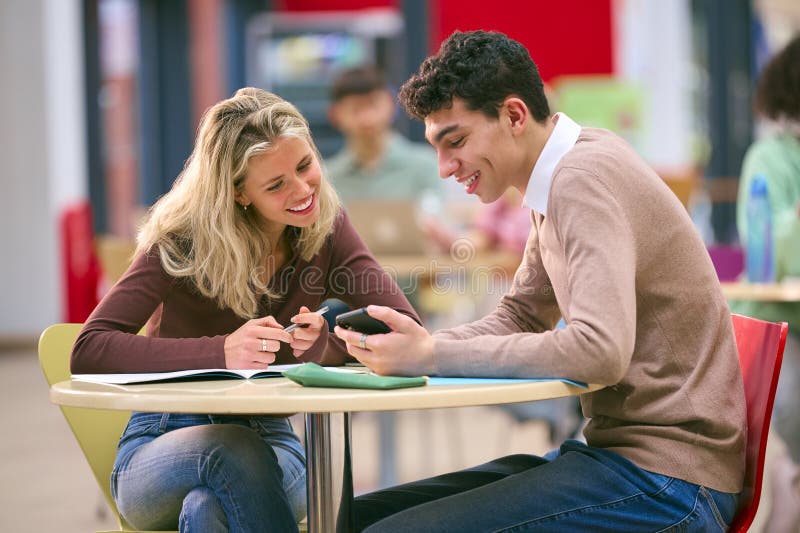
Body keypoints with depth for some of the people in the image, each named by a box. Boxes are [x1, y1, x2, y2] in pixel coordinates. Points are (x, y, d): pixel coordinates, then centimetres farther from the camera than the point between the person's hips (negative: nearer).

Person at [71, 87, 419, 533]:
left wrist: (330, 343, -29)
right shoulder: (185, 240, -13)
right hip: (164, 443, -1)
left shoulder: (325, 226, -3)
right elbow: (88, 351, -22)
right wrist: (221, 352, -34)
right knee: (234, 448, -37)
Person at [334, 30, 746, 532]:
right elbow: (519, 317, 18)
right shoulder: (562, 179, 14)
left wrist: (433, 355, -22)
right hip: (619, 451, 10)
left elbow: (600, 350, -28)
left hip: (667, 480, -10)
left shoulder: (583, 177, -17)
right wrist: (414, 344, -1)